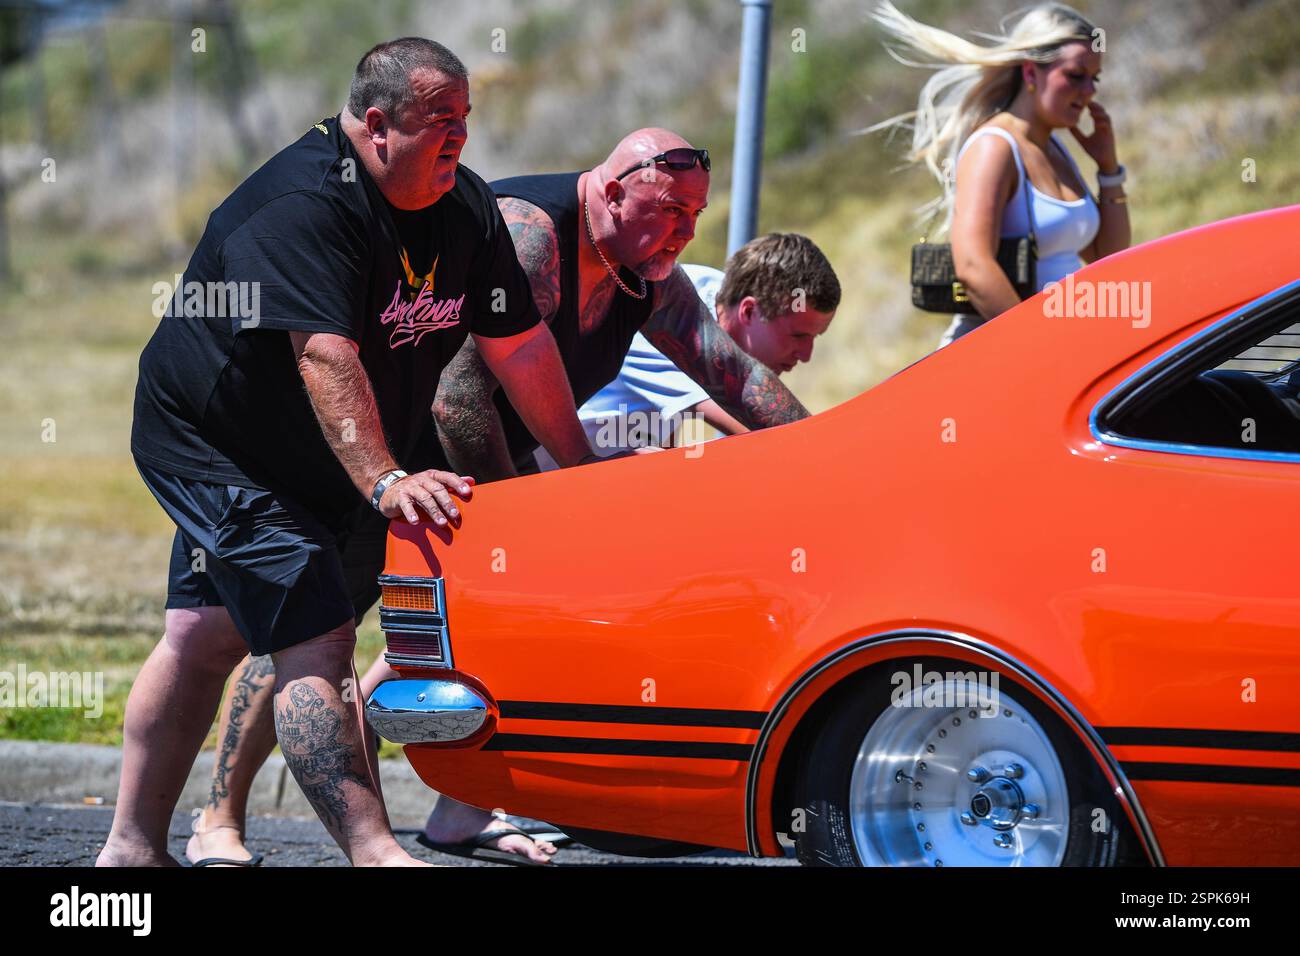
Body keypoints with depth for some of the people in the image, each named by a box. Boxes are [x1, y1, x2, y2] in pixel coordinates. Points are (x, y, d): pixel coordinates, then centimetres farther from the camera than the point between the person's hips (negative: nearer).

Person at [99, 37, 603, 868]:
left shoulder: (466, 208, -1)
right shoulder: (303, 202, -27)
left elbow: (519, 342, 5)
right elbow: (326, 356, -36)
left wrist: (582, 468, 3)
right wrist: (385, 482, -44)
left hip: (313, 467, 8)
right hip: (214, 447, -8)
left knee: (206, 639, 12)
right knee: (317, 641, -17)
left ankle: (133, 848, 18)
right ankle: (373, 851, -24)